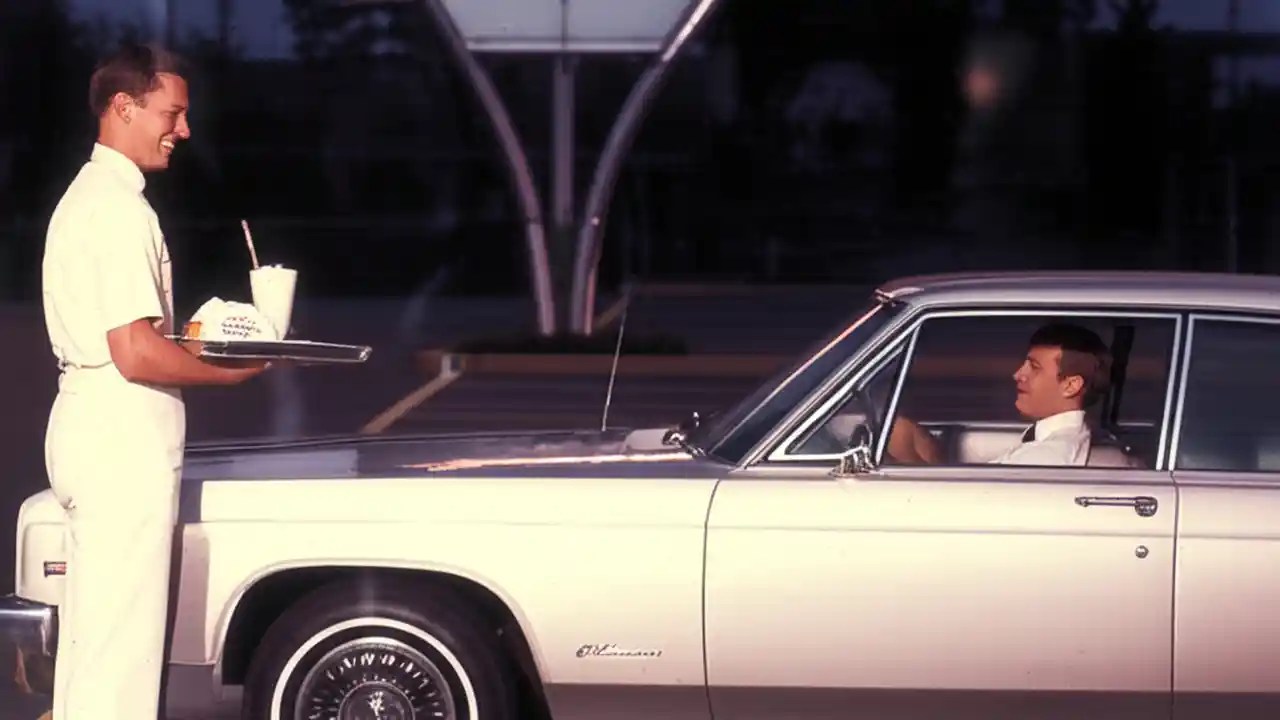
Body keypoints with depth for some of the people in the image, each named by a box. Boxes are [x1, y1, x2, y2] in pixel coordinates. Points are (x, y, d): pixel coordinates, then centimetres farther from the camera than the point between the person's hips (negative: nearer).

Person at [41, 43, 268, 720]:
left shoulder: (88, 195, 17)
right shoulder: (119, 208, -16)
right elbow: (136, 354, -22)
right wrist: (233, 370, -10)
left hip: (93, 429, 11)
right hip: (123, 441, -11)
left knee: (93, 633, 15)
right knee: (121, 642, -8)